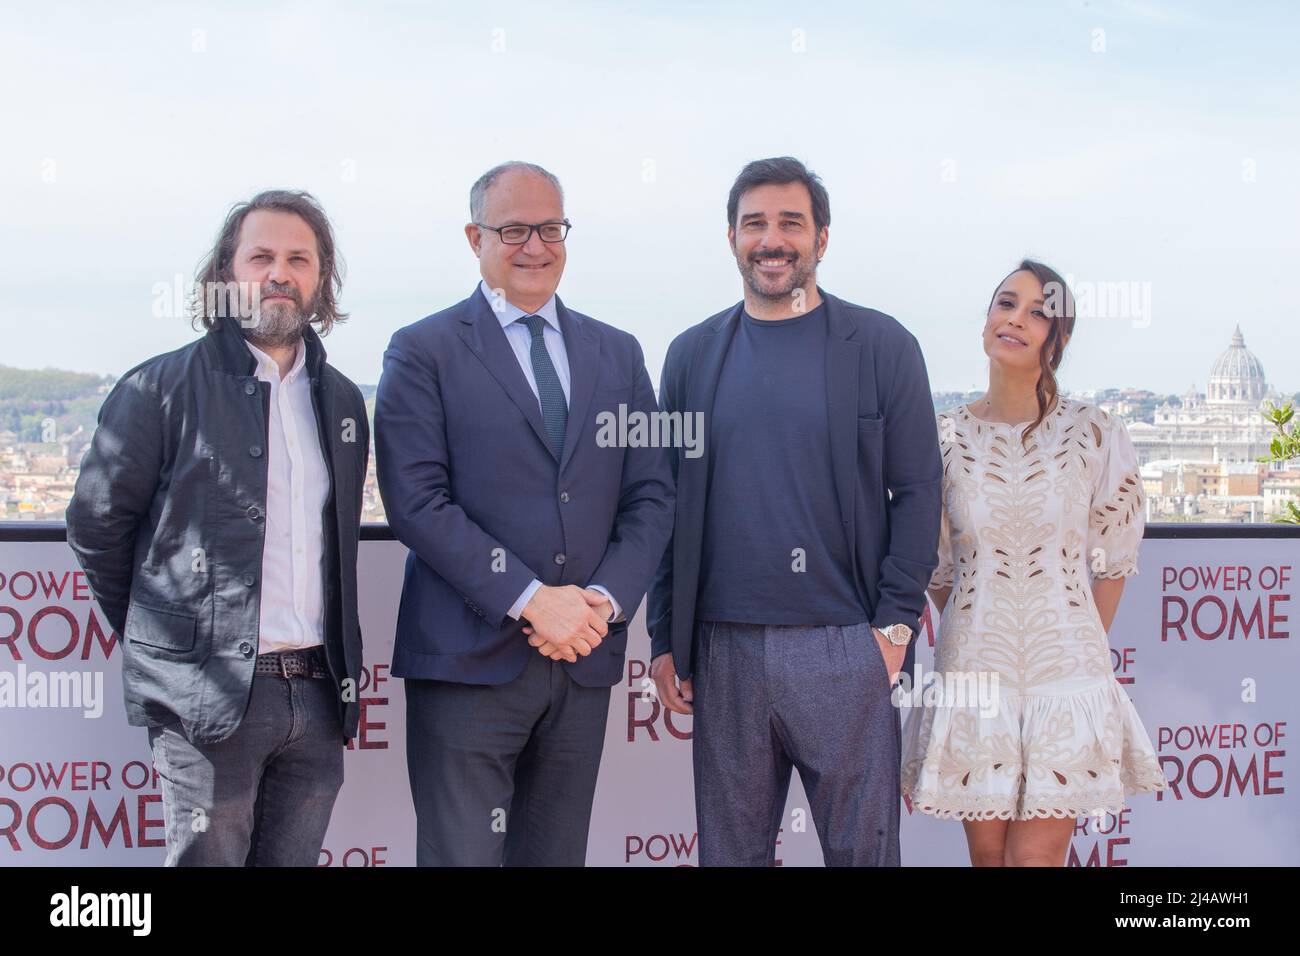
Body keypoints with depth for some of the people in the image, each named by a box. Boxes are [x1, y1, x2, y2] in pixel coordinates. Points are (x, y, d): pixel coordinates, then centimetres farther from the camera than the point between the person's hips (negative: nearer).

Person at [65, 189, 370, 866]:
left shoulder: (342, 401, 14)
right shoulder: (163, 388, -3)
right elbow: (95, 525, 1)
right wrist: (158, 640, 6)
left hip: (318, 699, 5)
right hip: (209, 699, -5)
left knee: (293, 860, 12)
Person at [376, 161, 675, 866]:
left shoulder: (617, 354, 14)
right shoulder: (424, 352, 0)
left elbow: (650, 496, 11)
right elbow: (416, 502, -9)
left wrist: (606, 598, -7)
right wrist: (529, 598, -16)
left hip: (583, 660, 4)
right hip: (469, 658, -4)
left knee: (556, 855, 12)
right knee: (461, 853, -2)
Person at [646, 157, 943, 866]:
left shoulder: (883, 347, 3)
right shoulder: (693, 354, 11)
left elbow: (917, 493, 1)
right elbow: (670, 507, 11)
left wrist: (895, 627, -6)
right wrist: (664, 640, 6)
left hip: (845, 652, -2)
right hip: (723, 653, 3)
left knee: (862, 849, 4)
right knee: (730, 851, 10)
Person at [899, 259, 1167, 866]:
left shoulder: (1095, 434, -3)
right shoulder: (945, 437, 1)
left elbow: (1113, 560, 6)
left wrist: (1080, 649, 11)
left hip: (1064, 676, -1)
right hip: (973, 674, 1)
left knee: (1037, 855, -2)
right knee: (987, 852, 8)